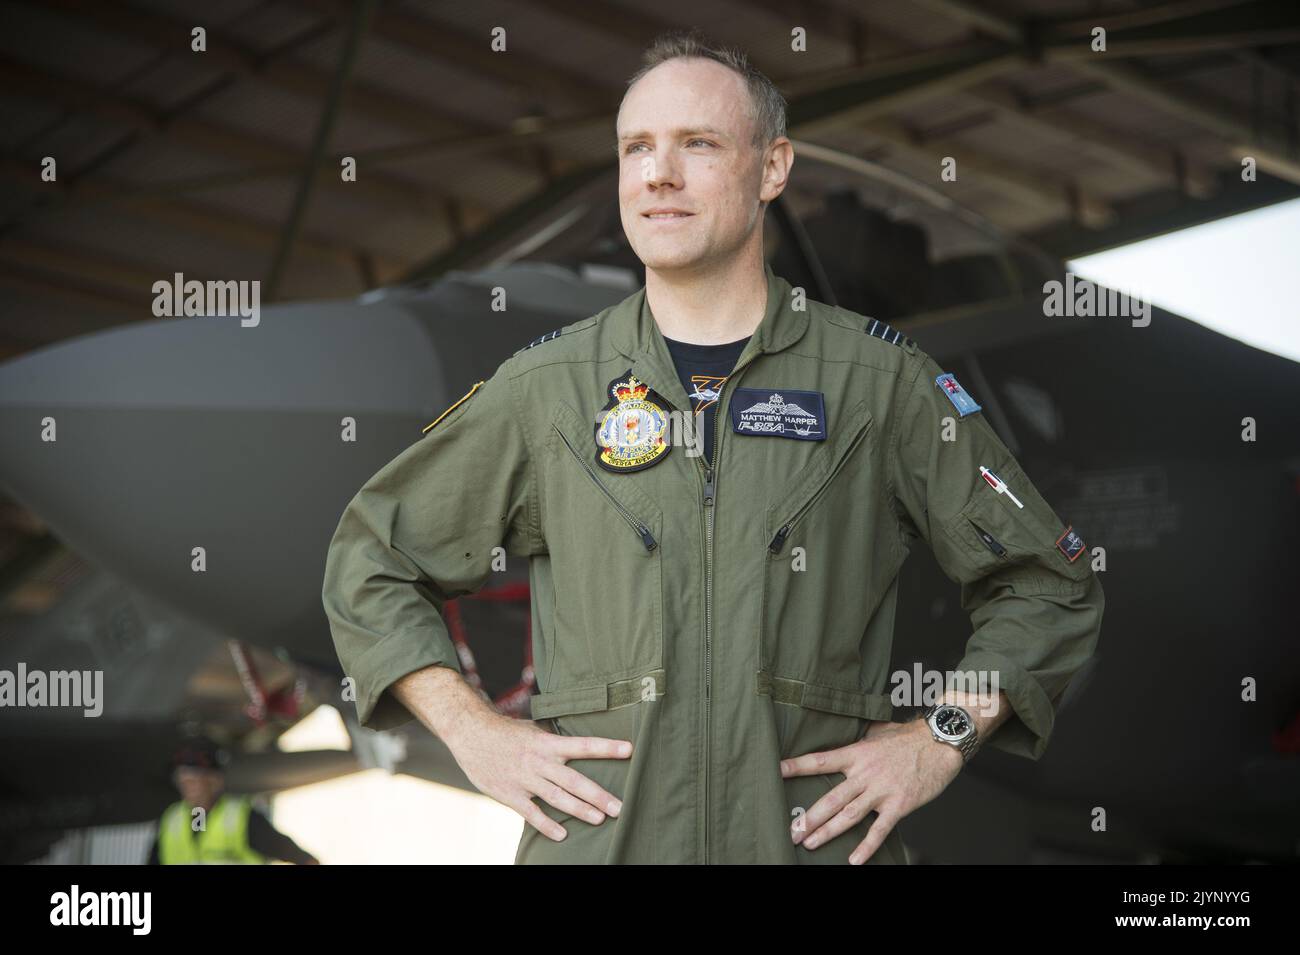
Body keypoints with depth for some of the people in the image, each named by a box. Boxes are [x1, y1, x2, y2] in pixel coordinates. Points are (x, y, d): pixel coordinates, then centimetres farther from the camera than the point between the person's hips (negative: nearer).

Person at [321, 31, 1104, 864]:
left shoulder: (882, 381, 2)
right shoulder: (544, 388, 4)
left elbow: (1053, 585, 9)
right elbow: (370, 560, 13)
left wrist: (942, 741, -1)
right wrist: (476, 734, 3)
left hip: (816, 836, 0)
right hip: (597, 836, 1)